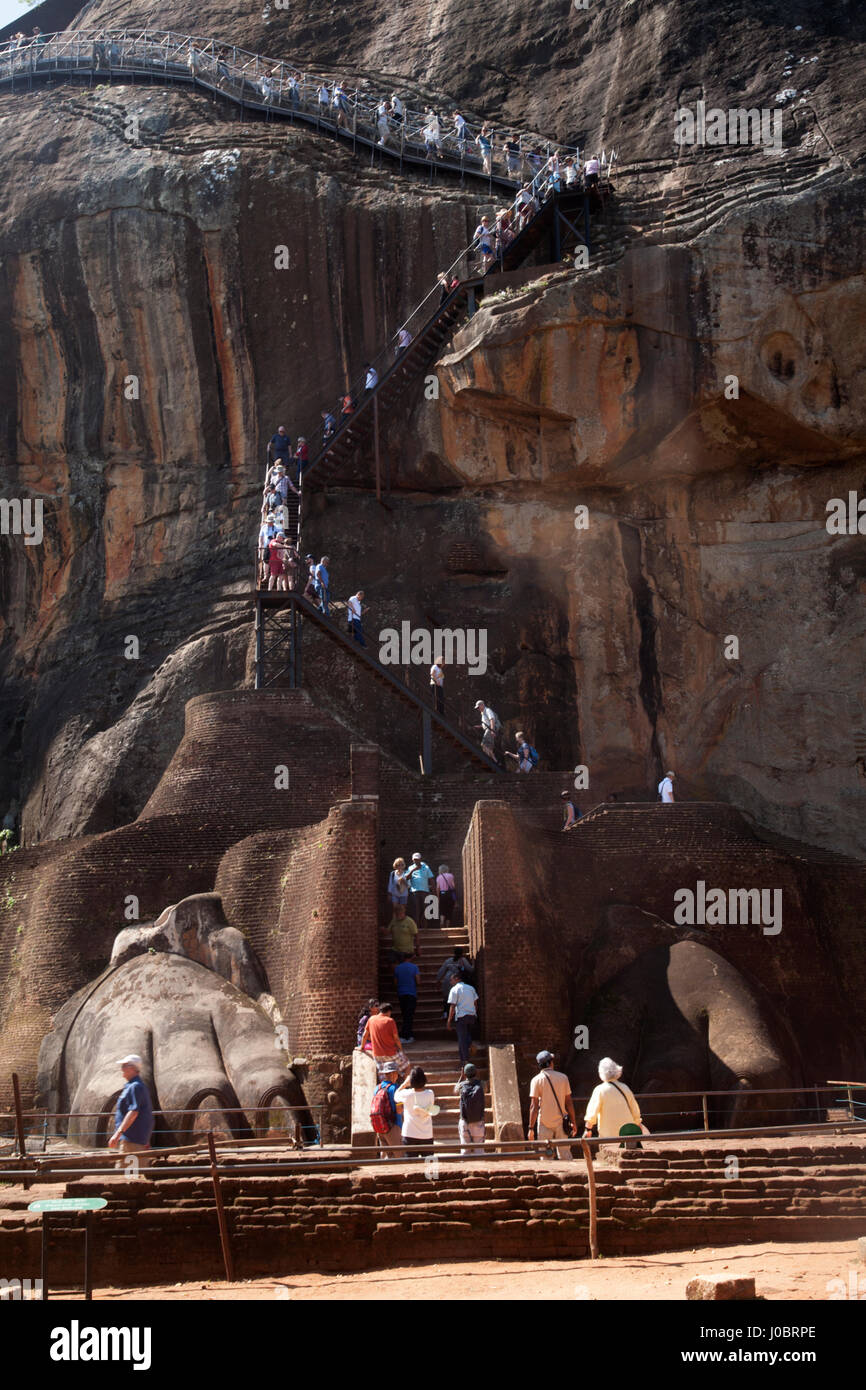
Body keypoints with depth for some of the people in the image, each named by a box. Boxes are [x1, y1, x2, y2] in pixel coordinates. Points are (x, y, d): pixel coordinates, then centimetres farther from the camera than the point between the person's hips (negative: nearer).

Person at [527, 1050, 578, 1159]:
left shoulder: (536, 1080, -6)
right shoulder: (563, 1077, 1)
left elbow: (534, 1106, -10)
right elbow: (569, 1102, 3)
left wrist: (531, 1127, -9)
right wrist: (573, 1122, 11)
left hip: (544, 1123, -2)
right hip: (560, 1122, 2)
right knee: (565, 1155, 9)